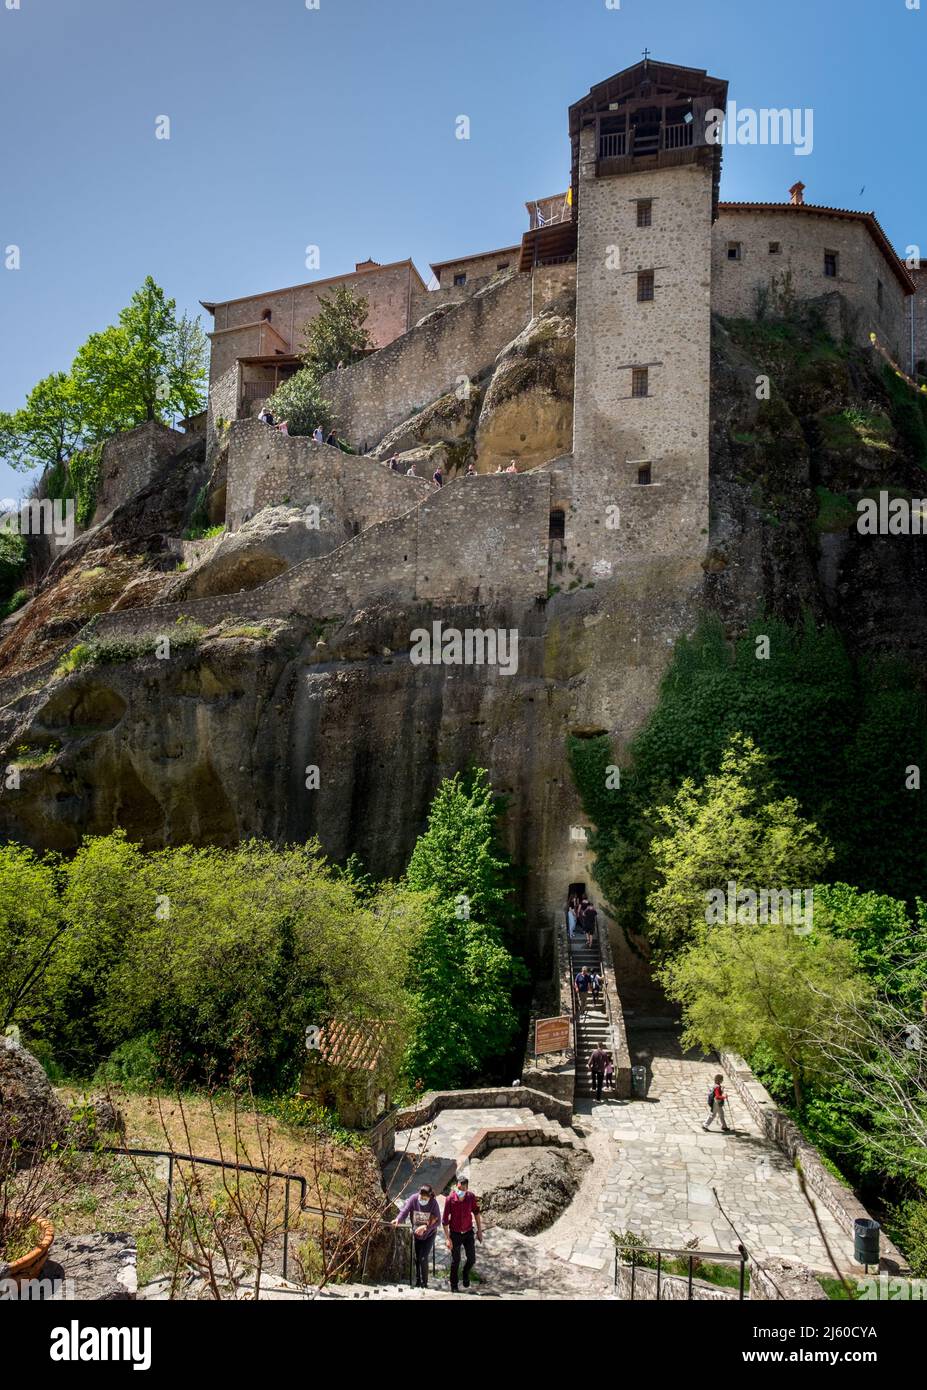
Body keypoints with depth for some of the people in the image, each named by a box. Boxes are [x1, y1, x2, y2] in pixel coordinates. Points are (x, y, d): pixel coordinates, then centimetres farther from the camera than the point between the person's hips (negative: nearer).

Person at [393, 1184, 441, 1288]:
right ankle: (417, 1283, 26)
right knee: (416, 1258, 9)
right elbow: (404, 1211, -27)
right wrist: (398, 1219, -47)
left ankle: (424, 1284, 7)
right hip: (416, 1234, 2)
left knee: (423, 1258, -9)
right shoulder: (413, 1199, -22)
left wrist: (425, 1227, -34)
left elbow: (437, 1221, -21)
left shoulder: (433, 1203, -24)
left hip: (429, 1235, -2)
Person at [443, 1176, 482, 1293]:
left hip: (468, 1233, 2)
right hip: (455, 1234, -2)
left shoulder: (471, 1197, -16)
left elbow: (476, 1213, 1)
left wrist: (479, 1230, 4)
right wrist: (447, 1238, -16)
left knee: (472, 1259, 5)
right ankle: (453, 1286, 28)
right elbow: (445, 1220, -16)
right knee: (455, 1261, 8)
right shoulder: (450, 1199, -24)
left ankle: (465, 1274, 38)